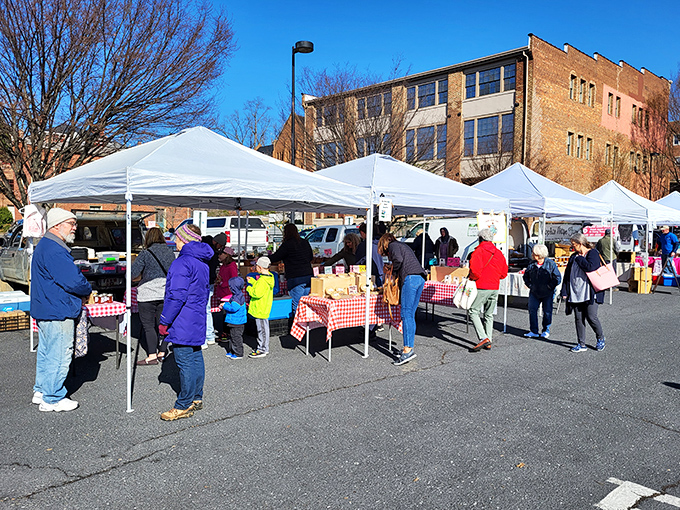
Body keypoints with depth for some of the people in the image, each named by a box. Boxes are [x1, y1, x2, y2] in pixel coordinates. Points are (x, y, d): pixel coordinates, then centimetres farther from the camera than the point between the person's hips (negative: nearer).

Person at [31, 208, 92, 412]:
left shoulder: (45, 246, 16)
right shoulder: (55, 250, -21)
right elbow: (74, 281, -25)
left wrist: (80, 292, 9)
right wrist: (87, 291, -6)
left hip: (44, 310, 11)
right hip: (57, 312, -11)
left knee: (46, 352, 20)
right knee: (59, 355, -1)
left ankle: (41, 391, 32)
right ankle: (53, 399, 8)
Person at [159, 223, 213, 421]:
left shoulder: (182, 263, -18)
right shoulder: (202, 263, 12)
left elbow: (176, 296, -22)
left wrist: (164, 321, -15)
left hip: (183, 322, -10)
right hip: (198, 320, 10)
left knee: (185, 362, -3)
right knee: (196, 358, 15)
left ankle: (183, 406, 4)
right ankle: (196, 399, 25)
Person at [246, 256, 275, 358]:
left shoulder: (262, 280, -24)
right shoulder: (269, 277, 7)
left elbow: (257, 293, -28)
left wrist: (249, 288, -12)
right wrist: (253, 281, 19)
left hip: (260, 310, -10)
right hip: (265, 308, 10)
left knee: (261, 329, -1)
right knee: (264, 328, 17)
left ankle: (262, 350, 6)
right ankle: (264, 348, 28)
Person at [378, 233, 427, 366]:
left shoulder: (392, 245, 7)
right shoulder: (403, 245, 32)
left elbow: (398, 260, -11)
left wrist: (392, 272, 5)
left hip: (410, 278, -9)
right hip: (420, 278, 9)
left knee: (406, 313, -12)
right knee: (411, 314, 8)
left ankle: (408, 349, -18)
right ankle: (409, 347, 8)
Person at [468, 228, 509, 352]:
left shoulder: (478, 252, -10)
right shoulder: (499, 253, 11)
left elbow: (475, 270, -22)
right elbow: (504, 273, 14)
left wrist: (472, 278, -3)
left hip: (481, 287, -7)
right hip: (495, 288, 7)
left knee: (474, 312, -2)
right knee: (489, 315, 15)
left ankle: (483, 338, -16)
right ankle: (488, 342, 16)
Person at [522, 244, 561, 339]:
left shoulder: (551, 264, -10)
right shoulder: (532, 265, 3)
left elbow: (558, 278, -8)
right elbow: (525, 276, 18)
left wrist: (549, 287, -11)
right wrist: (530, 285, 6)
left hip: (547, 293, -3)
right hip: (534, 293, 4)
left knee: (547, 312, 6)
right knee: (532, 310, -4)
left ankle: (546, 331, 22)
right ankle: (534, 331, 3)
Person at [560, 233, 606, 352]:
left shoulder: (593, 253, -4)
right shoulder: (573, 256, 15)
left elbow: (590, 267, -23)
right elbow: (567, 274, 15)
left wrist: (579, 258, -9)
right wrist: (565, 291, 8)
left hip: (590, 293, -6)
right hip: (575, 293, 6)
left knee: (591, 317, -6)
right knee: (578, 319, 5)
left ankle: (600, 338, 20)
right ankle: (581, 344, 13)